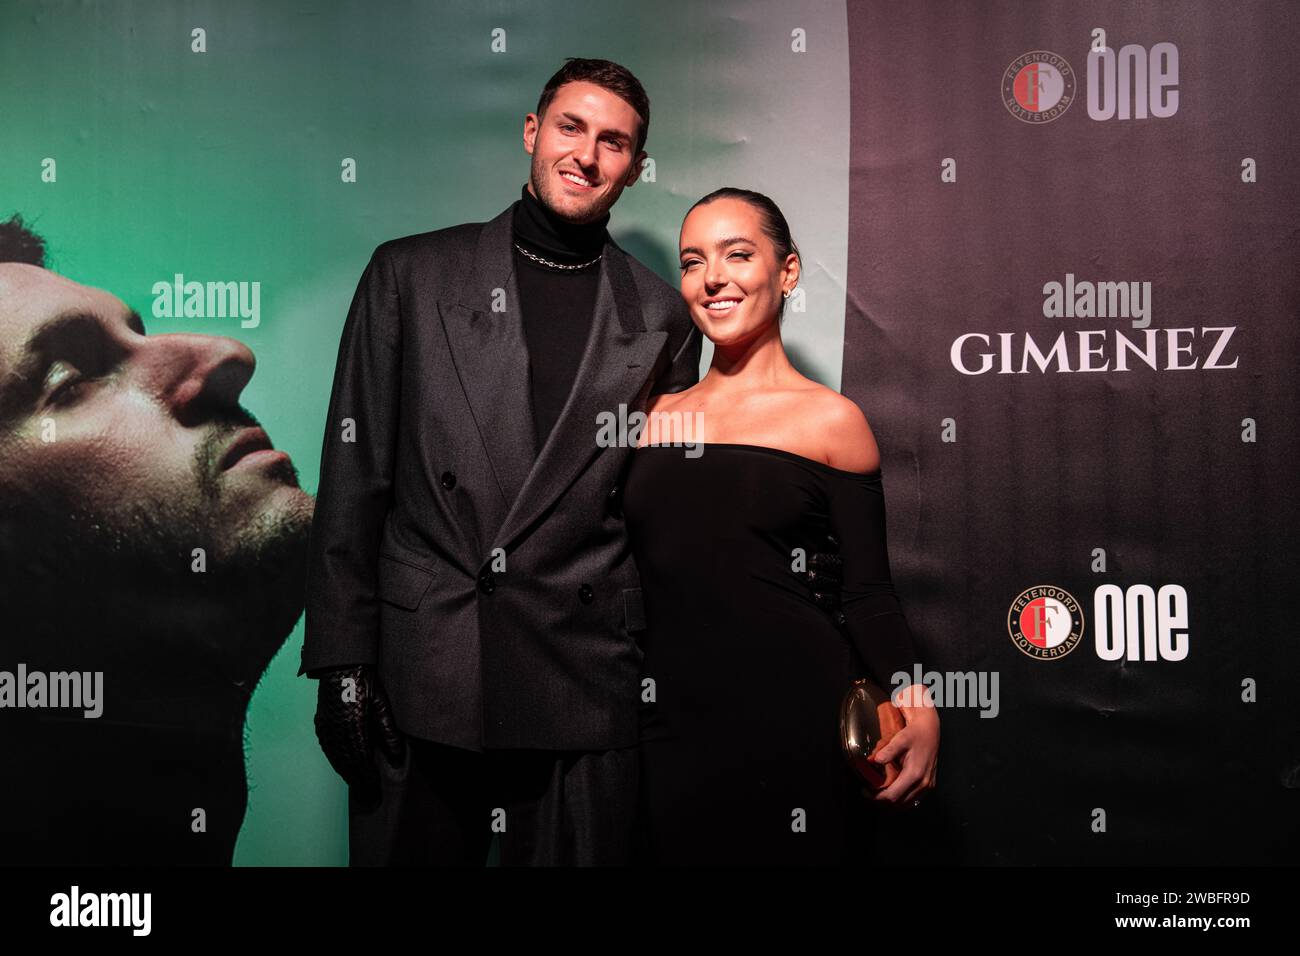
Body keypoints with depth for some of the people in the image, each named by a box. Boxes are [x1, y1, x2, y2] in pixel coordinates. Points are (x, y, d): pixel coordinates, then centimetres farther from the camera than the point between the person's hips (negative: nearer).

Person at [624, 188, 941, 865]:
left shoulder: (830, 420, -2)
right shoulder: (658, 416, 9)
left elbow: (868, 592, -3)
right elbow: (629, 571, 13)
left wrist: (917, 704, -19)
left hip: (795, 717, -3)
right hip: (669, 724, 3)